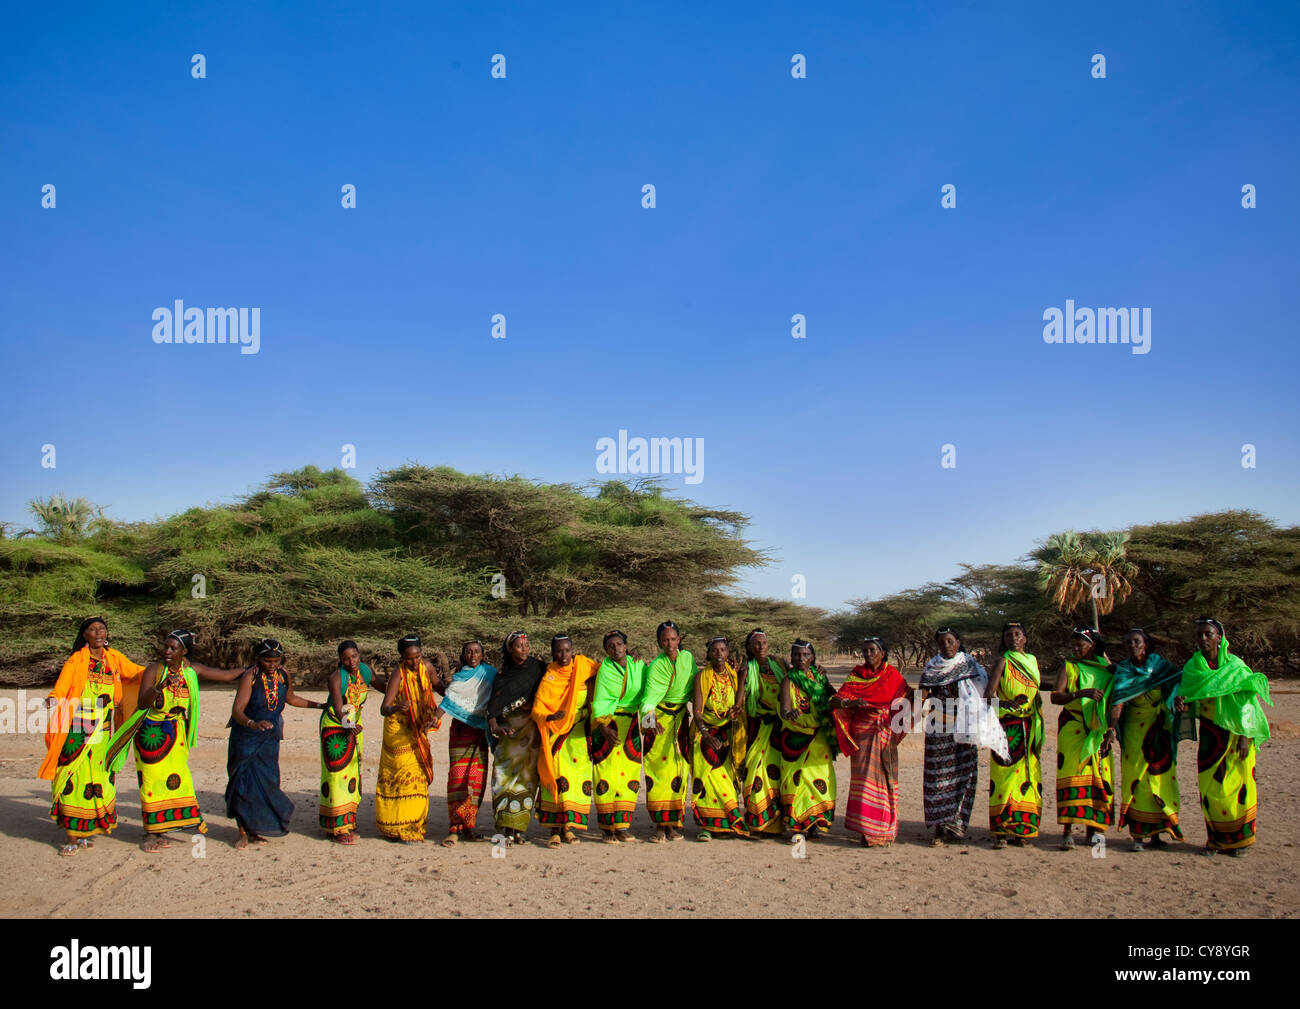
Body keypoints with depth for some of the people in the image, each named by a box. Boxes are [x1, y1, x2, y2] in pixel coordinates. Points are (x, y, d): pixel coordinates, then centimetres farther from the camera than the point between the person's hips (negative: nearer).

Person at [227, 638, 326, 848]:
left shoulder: (284, 675, 0)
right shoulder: (250, 677, -17)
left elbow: (291, 698, 20)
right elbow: (237, 710, -25)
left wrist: (319, 705, 19)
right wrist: (253, 724, -44)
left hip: (270, 738, 5)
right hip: (246, 737, -5)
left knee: (267, 782, 3)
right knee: (245, 782, -5)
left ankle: (254, 830, 16)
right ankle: (243, 833, 5)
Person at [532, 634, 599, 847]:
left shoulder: (582, 664, 4)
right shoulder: (549, 677, -4)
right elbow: (537, 709, -9)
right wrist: (550, 717, -28)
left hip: (580, 735, 3)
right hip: (556, 733, -3)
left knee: (578, 778, -2)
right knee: (557, 778, -11)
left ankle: (570, 826, 6)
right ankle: (555, 829, -9)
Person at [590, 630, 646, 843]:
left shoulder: (637, 664, 4)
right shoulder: (605, 670, -6)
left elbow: (647, 692, 10)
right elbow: (599, 703, -11)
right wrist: (603, 727, -25)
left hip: (630, 724, 4)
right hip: (606, 722, -4)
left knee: (629, 773, -1)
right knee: (607, 775, -6)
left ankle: (623, 825, 3)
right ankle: (609, 827, -1)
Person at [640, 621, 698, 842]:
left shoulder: (687, 657, 0)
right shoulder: (656, 666, -14)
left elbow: (694, 685, 13)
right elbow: (651, 694, -29)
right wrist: (649, 716, -46)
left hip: (680, 718, 4)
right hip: (659, 719, -3)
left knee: (678, 769, -1)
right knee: (658, 769, -8)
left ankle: (674, 824, 3)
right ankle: (660, 825, -6)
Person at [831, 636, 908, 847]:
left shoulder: (893, 675, 8)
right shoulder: (856, 675, 7)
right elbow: (835, 701, -1)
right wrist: (851, 702, -21)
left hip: (886, 733, 0)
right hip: (862, 733, 0)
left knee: (884, 779, 1)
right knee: (864, 778, -6)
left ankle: (884, 830, 11)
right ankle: (867, 831, -3)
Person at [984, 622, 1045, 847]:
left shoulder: (1032, 660, 15)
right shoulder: (1003, 661, -2)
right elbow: (988, 693, -10)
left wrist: (1039, 729, 17)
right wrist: (1004, 703, -30)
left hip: (1030, 728, 6)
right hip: (1008, 725, -5)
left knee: (1028, 775, 3)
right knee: (1006, 775, -9)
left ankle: (1020, 828, 9)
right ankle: (1000, 830, -8)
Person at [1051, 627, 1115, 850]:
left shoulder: (1107, 668, 13)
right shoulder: (1069, 666, 7)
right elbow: (1056, 697, -3)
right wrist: (1082, 693, -16)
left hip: (1099, 729, 2)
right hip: (1073, 726, -2)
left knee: (1099, 777, -2)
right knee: (1072, 772, -12)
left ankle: (1093, 827, 5)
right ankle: (1068, 829, -15)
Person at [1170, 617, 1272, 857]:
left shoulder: (1235, 665, -6)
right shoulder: (1192, 667, 2)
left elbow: (1246, 703, -6)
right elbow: (1192, 702, 8)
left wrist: (1245, 736, -12)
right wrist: (1183, 705, -16)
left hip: (1236, 733, -2)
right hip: (1210, 735, 2)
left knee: (1238, 784, -1)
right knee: (1209, 786, 1)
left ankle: (1239, 838, 11)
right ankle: (1216, 839, 11)